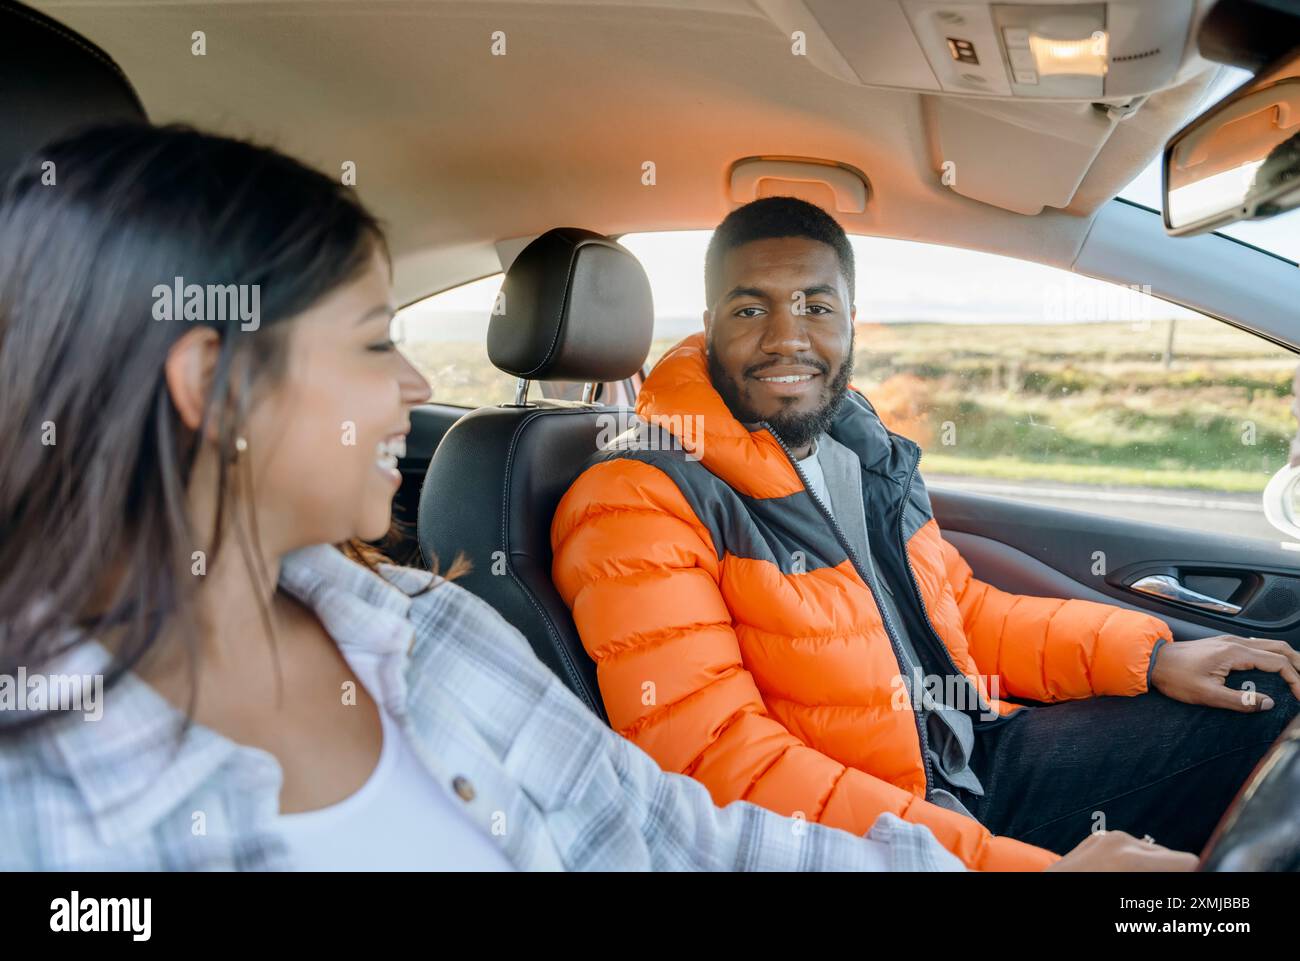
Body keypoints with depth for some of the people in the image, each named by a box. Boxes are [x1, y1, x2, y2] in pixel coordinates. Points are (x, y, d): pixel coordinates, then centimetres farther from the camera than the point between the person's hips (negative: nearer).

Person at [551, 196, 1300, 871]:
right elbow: (724, 763, -24)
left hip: (986, 758, 8)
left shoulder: (867, 451, 8)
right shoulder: (640, 504, -17)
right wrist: (1007, 862, -28)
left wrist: (1149, 656, 4)